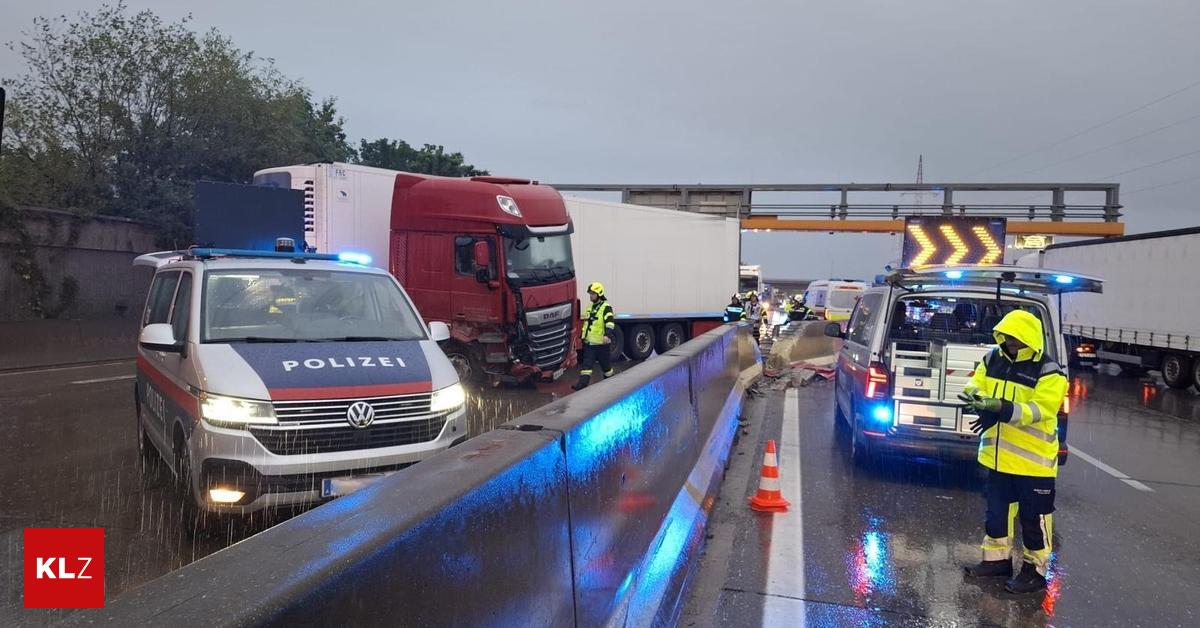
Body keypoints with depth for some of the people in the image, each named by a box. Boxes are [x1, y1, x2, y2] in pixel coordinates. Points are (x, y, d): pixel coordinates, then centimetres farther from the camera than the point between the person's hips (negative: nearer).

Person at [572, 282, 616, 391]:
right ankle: (582, 384, -6)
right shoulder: (589, 307, 15)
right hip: (589, 342, 7)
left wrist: (607, 335, -37)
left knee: (606, 364, 9)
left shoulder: (606, 307, -11)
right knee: (586, 364, -2)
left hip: (601, 342, -7)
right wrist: (584, 336, 28)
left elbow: (610, 322, -23)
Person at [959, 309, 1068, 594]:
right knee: (997, 510, 18)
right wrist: (976, 398, -20)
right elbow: (976, 387, 5)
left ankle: (1035, 570, 20)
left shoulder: (1048, 372, -16)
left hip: (1033, 460, -6)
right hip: (998, 455, 6)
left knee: (1034, 517, 6)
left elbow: (1039, 410, -24)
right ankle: (998, 559, 34)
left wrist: (999, 407, -36)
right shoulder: (992, 359, 3)